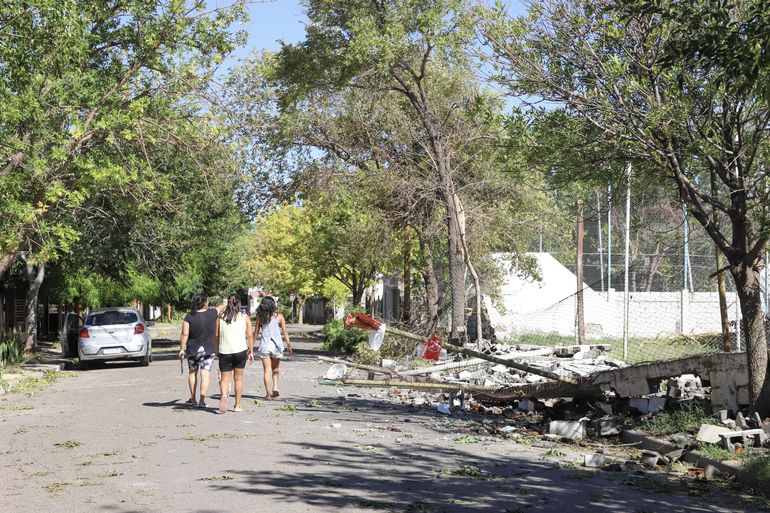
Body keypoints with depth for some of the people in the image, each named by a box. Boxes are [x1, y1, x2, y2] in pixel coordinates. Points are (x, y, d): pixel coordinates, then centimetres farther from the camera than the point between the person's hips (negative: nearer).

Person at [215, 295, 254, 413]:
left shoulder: (220, 317, 4)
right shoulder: (245, 318, 3)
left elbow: (216, 335, 3)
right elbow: (250, 335, 1)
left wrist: (217, 350, 12)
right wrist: (251, 351, 8)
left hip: (224, 351, 0)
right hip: (240, 350, 0)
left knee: (224, 378, 4)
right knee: (238, 378, 12)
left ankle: (224, 395, -26)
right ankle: (237, 406, 16)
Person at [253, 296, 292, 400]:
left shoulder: (260, 317, -1)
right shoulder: (279, 316, -2)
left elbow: (256, 333, 2)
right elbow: (285, 332, -3)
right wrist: (289, 345, 2)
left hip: (264, 345, 0)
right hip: (276, 345, 0)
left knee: (267, 370, 4)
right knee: (275, 369, 19)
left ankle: (268, 394, 2)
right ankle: (275, 387, -1)